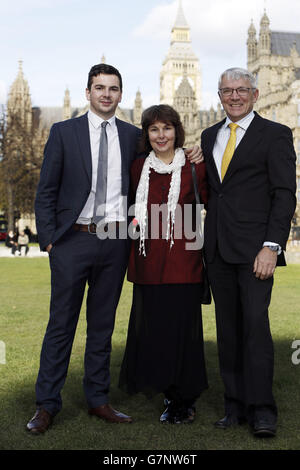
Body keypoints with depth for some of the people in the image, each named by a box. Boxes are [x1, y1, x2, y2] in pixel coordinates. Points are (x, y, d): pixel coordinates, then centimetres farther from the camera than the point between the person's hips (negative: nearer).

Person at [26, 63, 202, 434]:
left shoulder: (134, 136, 10)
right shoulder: (63, 132, 3)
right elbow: (46, 191, 2)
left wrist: (188, 155, 2)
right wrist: (48, 238, -6)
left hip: (115, 241, 3)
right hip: (73, 240, -2)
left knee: (103, 324, 11)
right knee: (61, 324, 1)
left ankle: (98, 399, 22)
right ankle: (47, 404, 11)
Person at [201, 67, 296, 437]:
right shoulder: (209, 136, 18)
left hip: (254, 247, -5)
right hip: (218, 248, 5)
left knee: (255, 323, -11)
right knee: (228, 328, 7)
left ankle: (262, 410, -1)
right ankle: (236, 405, 15)